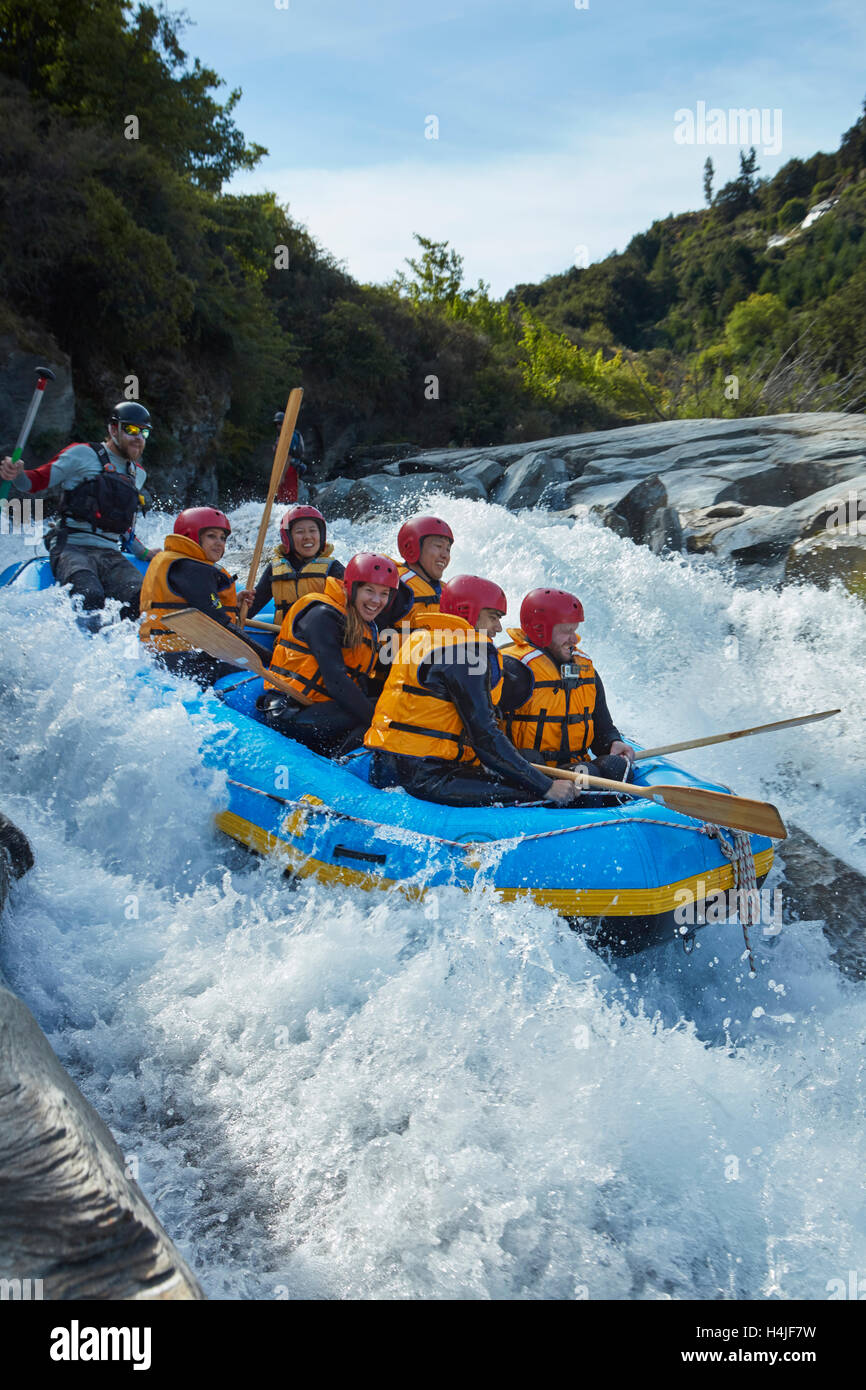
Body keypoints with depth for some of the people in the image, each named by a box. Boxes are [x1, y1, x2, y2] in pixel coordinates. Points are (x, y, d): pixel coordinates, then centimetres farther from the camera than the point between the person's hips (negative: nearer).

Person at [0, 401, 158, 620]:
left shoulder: (138, 474, 24)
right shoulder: (83, 454, 5)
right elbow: (36, 482, 1)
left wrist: (144, 554, 18)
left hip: (110, 555, 5)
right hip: (72, 549, -5)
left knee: (142, 599, -27)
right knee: (91, 597, -36)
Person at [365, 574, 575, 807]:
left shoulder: (420, 637, 20)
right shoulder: (467, 653, -11)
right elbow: (484, 734, -16)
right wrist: (546, 787, -14)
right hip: (424, 777, -10)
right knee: (528, 797, -14)